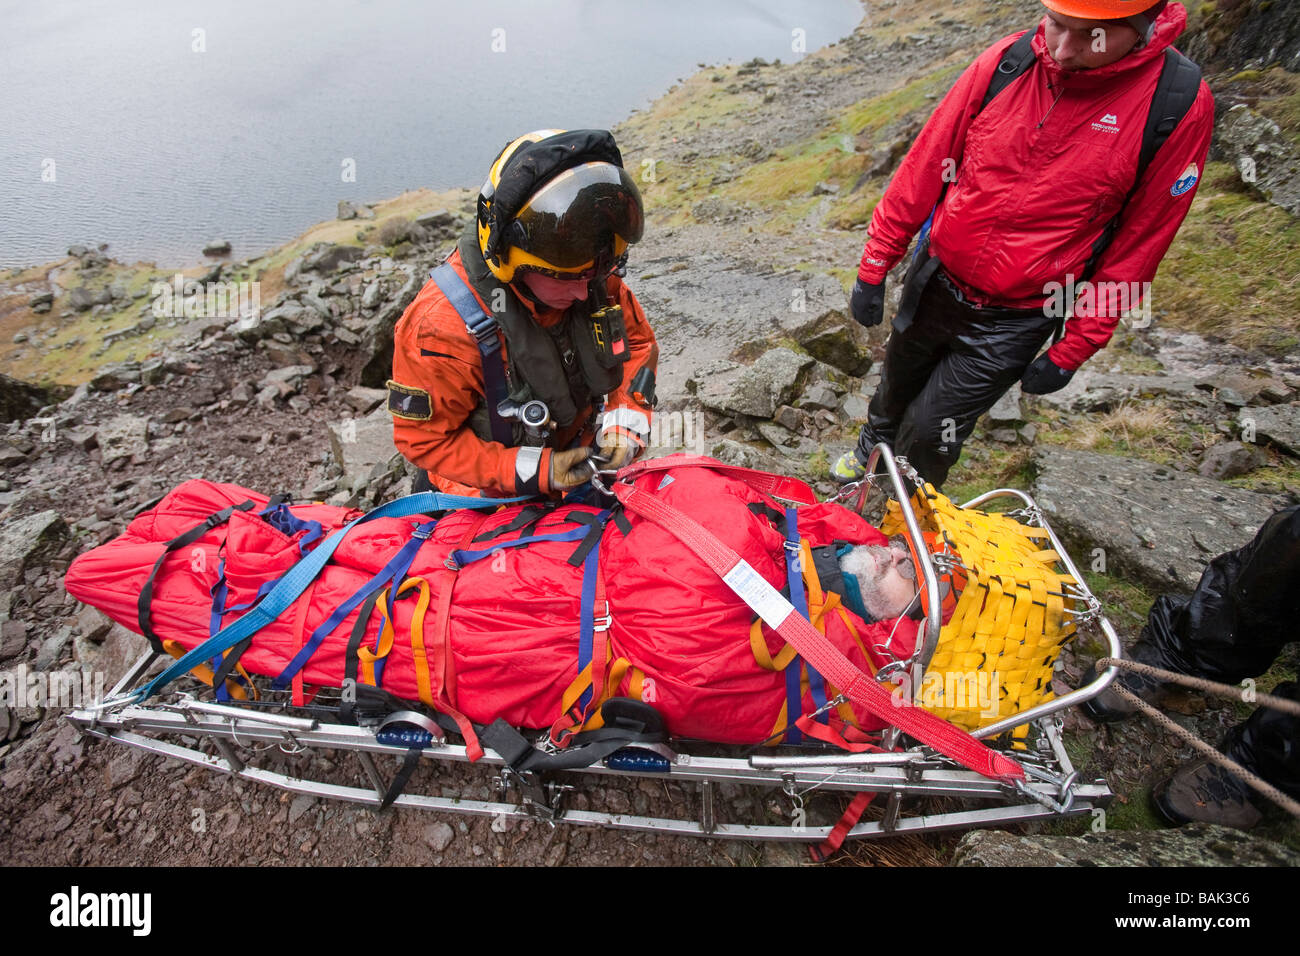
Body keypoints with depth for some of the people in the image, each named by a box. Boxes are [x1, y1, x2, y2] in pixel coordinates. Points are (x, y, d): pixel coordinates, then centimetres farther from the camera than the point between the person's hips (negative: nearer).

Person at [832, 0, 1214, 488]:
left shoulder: (1180, 104, -16)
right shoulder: (1006, 61, -10)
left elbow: (1138, 245, -8)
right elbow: (924, 167, -3)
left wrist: (1072, 352, -6)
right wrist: (873, 269, -1)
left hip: (1015, 321, -3)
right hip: (933, 282, 3)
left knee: (930, 430, 0)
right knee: (897, 383, 23)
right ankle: (872, 448, 56)